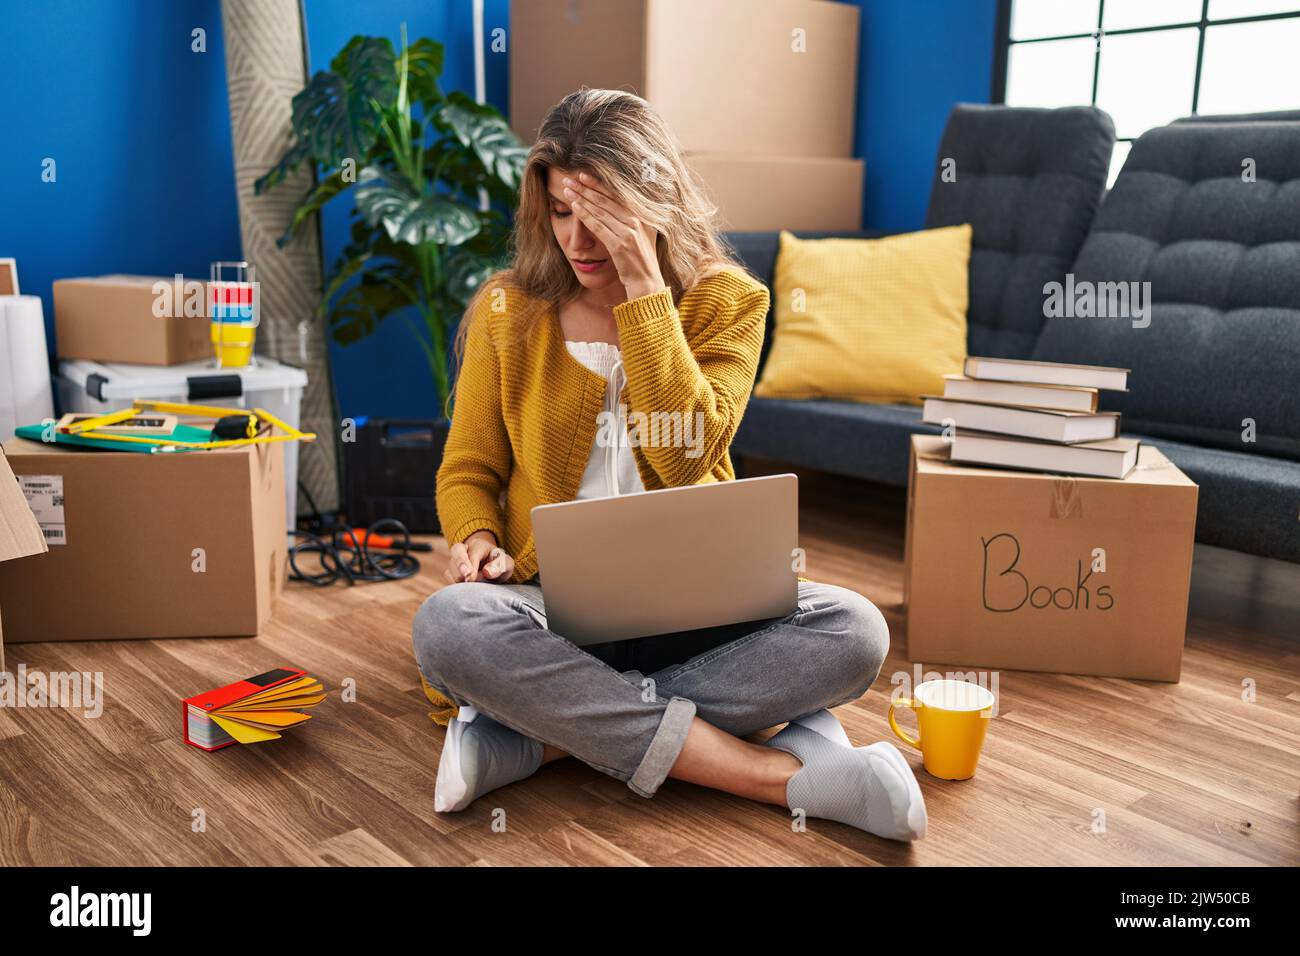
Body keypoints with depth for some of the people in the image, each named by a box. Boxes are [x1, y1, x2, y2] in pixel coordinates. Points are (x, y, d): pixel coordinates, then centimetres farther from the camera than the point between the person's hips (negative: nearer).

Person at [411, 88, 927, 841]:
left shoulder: (727, 300, -1)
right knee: (449, 626, -33)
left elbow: (684, 453, -17)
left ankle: (548, 736, -24)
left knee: (854, 632, -26)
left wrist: (643, 287, -19)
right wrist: (477, 541, -15)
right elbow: (468, 471, 7)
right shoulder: (507, 311, 2)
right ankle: (781, 775, -28)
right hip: (554, 603, 1)